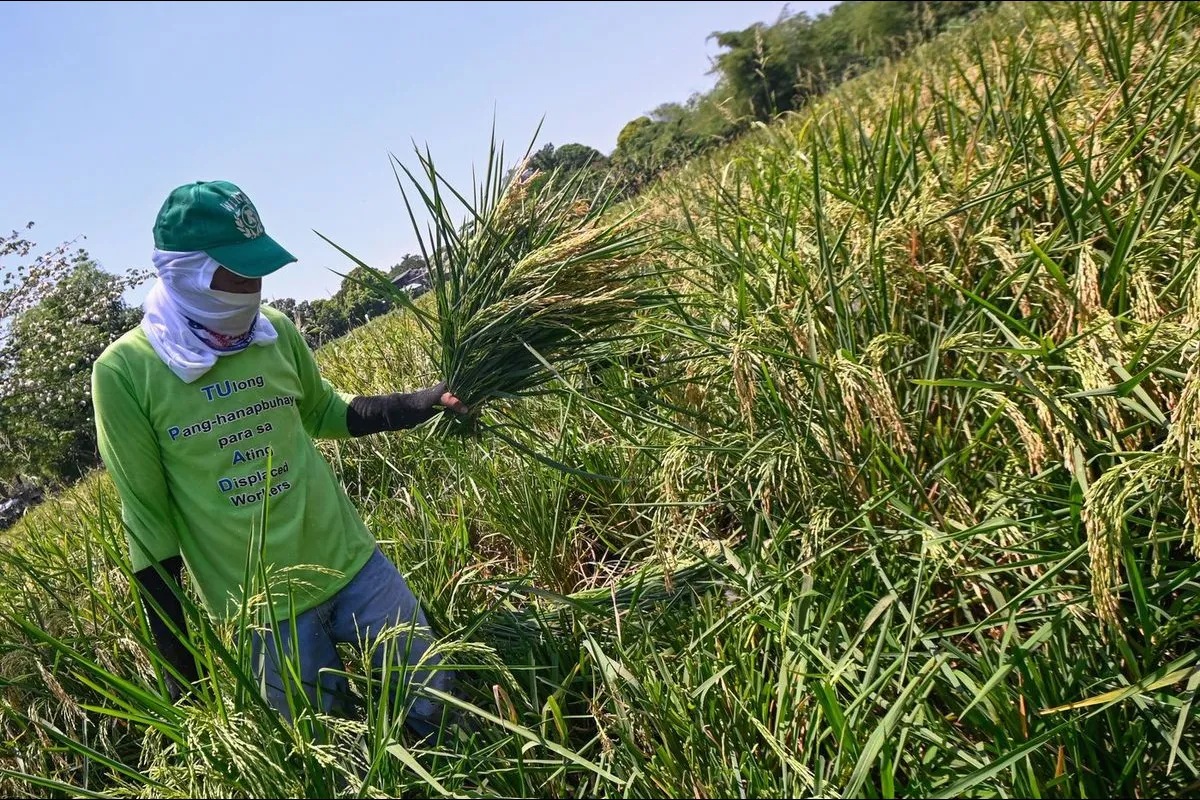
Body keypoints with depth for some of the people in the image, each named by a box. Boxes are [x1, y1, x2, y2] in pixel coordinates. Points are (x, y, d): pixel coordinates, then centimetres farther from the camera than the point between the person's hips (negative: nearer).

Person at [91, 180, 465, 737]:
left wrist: (416, 404, -1)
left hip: (354, 563, 4)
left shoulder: (275, 330, -2)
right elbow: (147, 515, -7)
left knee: (438, 702, 11)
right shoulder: (124, 370, -12)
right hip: (261, 608, -3)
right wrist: (173, 650, -3)